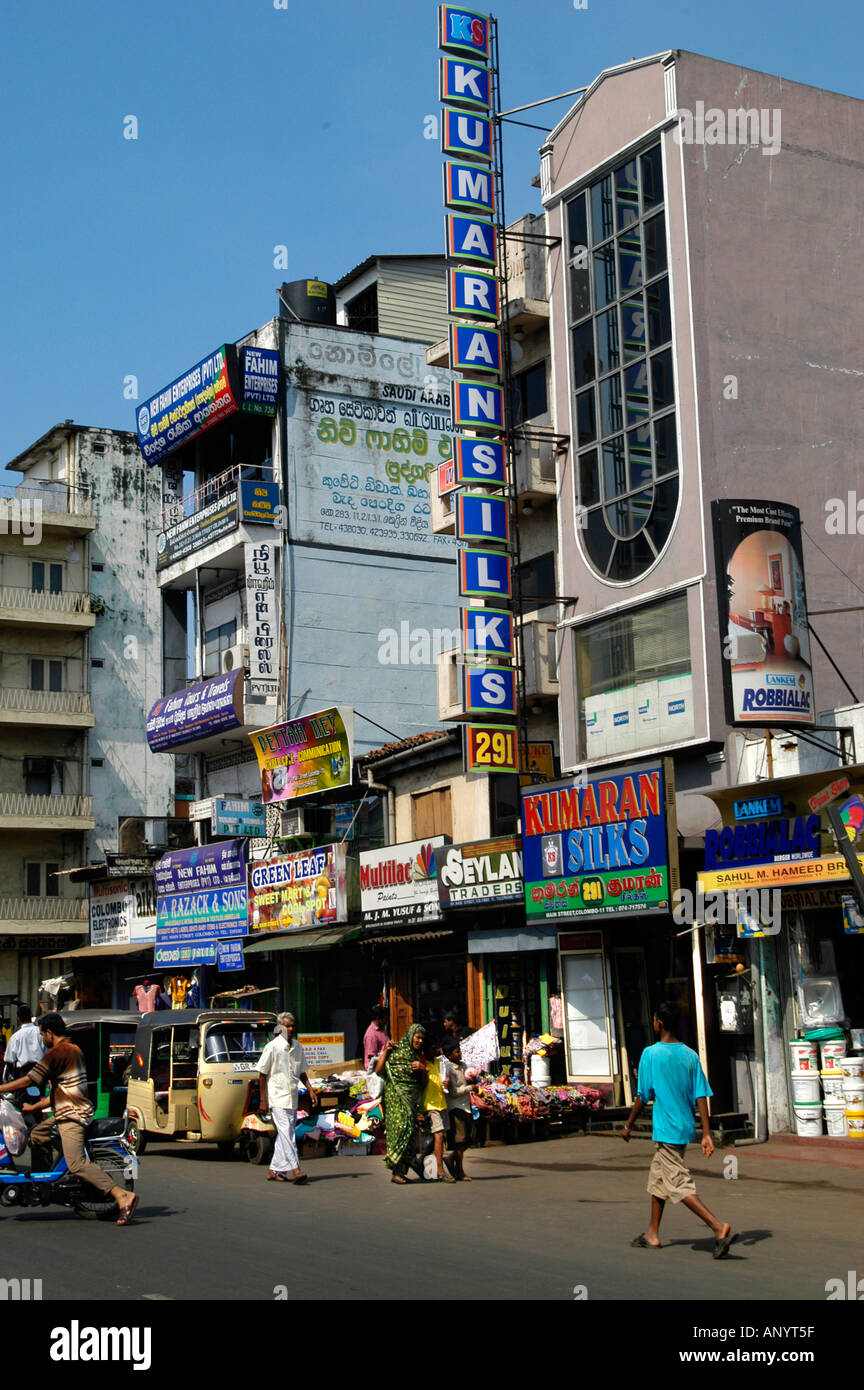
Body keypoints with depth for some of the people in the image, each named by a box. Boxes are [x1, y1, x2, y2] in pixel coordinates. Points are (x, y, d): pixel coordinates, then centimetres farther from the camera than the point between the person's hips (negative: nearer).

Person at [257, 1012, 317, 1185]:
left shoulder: (297, 1047, 9)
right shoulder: (272, 1047, -8)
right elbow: (262, 1074, -5)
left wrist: (310, 1090, 8)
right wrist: (263, 1099, -8)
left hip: (292, 1098, 6)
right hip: (278, 1098, -6)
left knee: (284, 1135, 8)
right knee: (286, 1133, -13)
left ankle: (274, 1171, 16)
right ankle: (295, 1170, -18)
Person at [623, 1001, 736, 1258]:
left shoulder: (650, 1054, -11)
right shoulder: (691, 1055, 5)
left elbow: (643, 1096, -9)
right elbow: (701, 1096, 1)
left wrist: (628, 1125, 4)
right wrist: (706, 1134, 2)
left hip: (666, 1130, -7)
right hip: (686, 1129, 7)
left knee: (680, 1185, -8)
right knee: (657, 1177, 20)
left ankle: (719, 1227, -22)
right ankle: (652, 1234, 28)